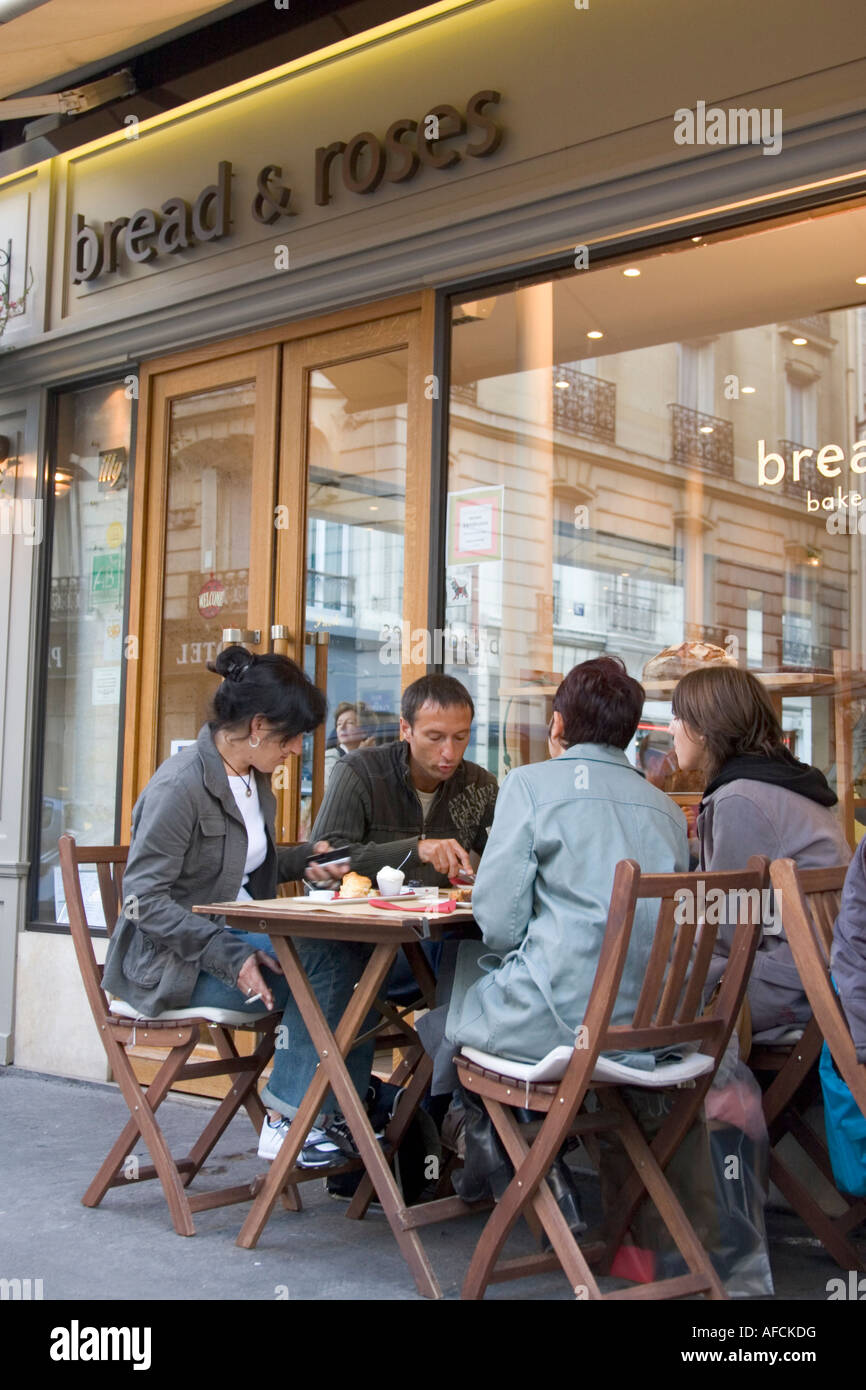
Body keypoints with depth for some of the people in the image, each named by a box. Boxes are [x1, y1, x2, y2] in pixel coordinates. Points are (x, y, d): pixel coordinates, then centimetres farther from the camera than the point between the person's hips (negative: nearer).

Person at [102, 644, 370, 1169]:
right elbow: (144, 897, -20)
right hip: (174, 964, -8)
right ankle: (285, 1121, -15)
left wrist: (303, 860, 6)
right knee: (326, 962, -25)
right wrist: (228, 955, -28)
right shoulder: (180, 785, -17)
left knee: (355, 956, -14)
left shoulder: (255, 779, 11)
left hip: (238, 939, 8)